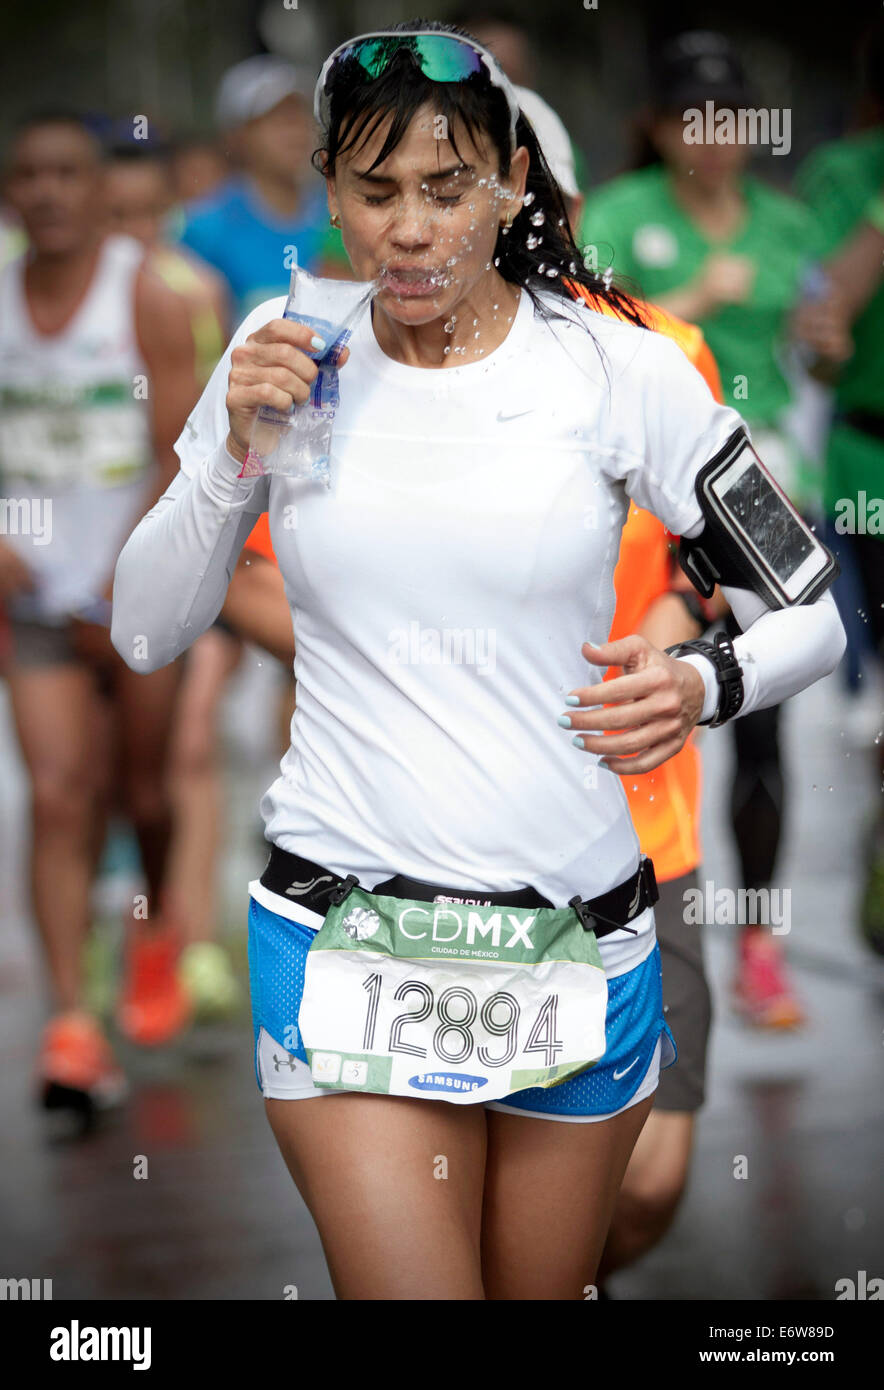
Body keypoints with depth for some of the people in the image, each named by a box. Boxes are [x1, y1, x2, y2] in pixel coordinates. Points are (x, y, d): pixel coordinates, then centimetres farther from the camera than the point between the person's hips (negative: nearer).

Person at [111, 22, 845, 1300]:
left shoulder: (617, 370, -4)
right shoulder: (287, 356, 2)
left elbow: (808, 620, 3)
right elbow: (148, 630, 7)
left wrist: (703, 687, -18)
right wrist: (236, 452, -8)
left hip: (578, 929, 0)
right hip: (340, 920, 0)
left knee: (545, 1289, 15)